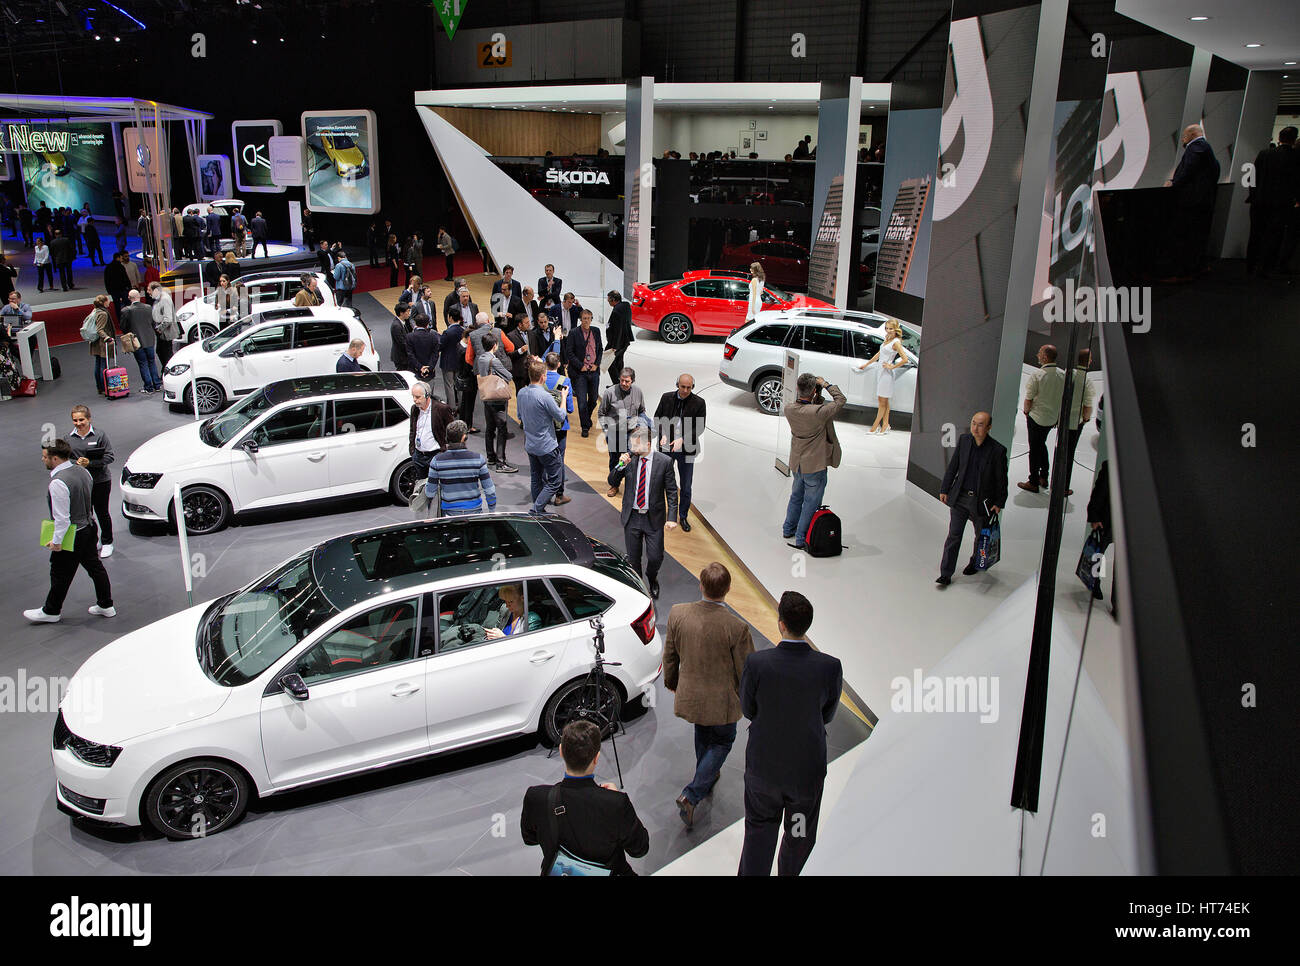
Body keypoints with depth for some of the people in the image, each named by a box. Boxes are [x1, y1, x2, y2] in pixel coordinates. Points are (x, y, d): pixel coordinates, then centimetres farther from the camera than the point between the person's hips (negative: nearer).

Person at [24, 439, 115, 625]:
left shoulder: (58, 483, -26)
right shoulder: (82, 471, 1)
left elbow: (62, 516, -24)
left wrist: (57, 541, -16)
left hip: (71, 536, -9)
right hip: (90, 528, 9)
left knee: (60, 575, 9)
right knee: (95, 567, 17)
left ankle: (51, 612, 26)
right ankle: (105, 605, 26)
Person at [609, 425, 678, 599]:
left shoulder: (664, 462, -10)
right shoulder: (629, 458, -5)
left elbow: (671, 492, -5)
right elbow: (612, 483, 0)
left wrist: (672, 517, -11)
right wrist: (620, 465, -18)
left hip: (654, 519, -2)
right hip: (631, 517, 2)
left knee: (655, 557, 2)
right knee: (633, 558, 12)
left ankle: (652, 579, 35)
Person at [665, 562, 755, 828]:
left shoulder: (677, 614, -18)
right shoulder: (737, 628, -29)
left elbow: (669, 655, -2)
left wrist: (671, 681, 18)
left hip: (689, 694, 4)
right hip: (721, 701, -4)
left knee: (702, 734, 31)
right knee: (722, 741, 22)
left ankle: (707, 777, 54)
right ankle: (691, 795, 11)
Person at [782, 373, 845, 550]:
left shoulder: (789, 409, -11)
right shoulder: (818, 413, -29)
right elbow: (841, 400, -15)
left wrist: (816, 399, -1)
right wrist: (826, 384, -7)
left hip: (796, 463, 6)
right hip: (815, 466, -6)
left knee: (796, 496, 26)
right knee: (811, 502, 10)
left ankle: (788, 529, 41)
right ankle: (801, 539, 19)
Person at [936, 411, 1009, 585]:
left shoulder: (998, 450, -14)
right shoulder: (964, 440, -3)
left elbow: (1001, 479, -5)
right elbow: (952, 466, 6)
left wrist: (999, 503, -3)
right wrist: (944, 489, 7)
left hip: (982, 501, -2)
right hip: (959, 497, 2)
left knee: (981, 535, 18)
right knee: (954, 535, 0)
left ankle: (975, 563, 44)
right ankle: (946, 574, 3)